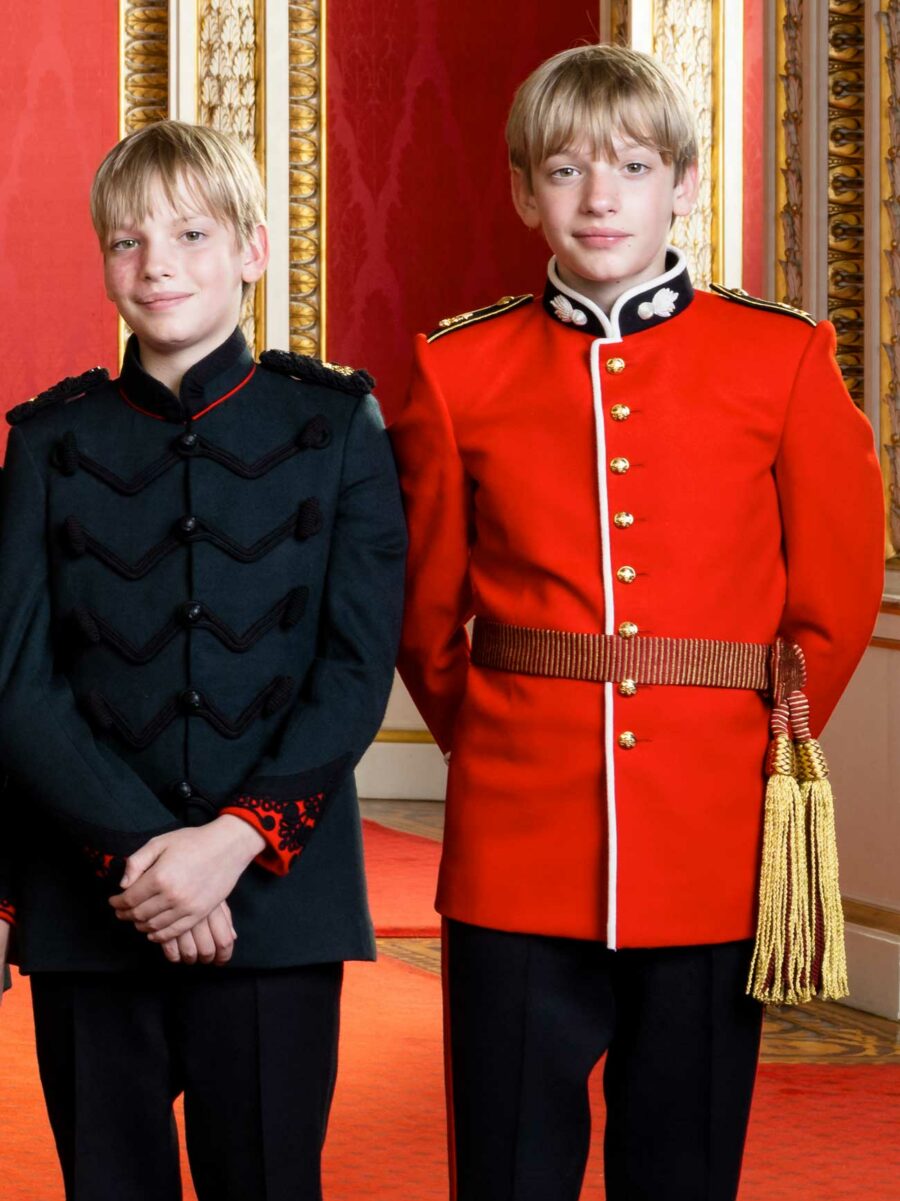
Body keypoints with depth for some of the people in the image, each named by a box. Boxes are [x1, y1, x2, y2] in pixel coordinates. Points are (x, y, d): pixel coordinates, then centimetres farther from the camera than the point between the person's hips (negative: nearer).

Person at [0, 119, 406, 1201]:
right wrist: (133, 854, -12)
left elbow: (358, 672, -3)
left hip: (278, 896, -1)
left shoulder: (334, 426, 4)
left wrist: (237, 841, -14)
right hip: (88, 904, 1)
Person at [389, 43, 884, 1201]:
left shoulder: (783, 359, 1)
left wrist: (757, 750, 10)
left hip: (711, 851, 0)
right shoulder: (459, 371, 3)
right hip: (517, 851, 0)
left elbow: (837, 596, 8)